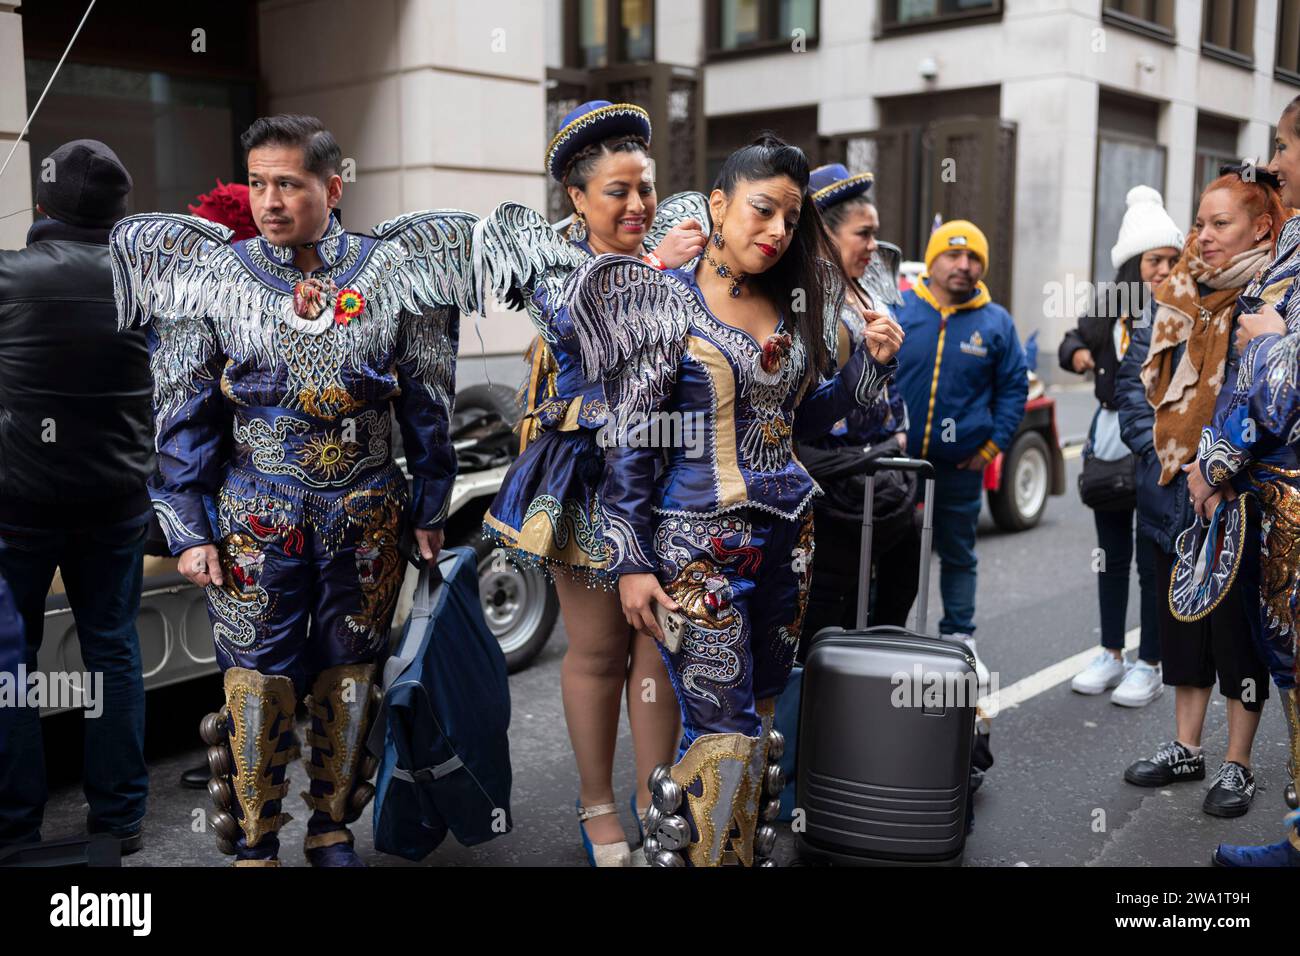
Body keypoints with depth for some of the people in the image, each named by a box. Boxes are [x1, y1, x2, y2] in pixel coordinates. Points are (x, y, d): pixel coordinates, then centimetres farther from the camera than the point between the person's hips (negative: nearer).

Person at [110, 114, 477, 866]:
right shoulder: (213, 274, -1)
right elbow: (184, 413, 0)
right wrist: (189, 529, -3)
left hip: (368, 519, 1)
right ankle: (254, 844, 20)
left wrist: (430, 508, 6)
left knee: (349, 674, 11)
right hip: (258, 518, -1)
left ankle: (334, 829, 29)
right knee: (259, 679, 2)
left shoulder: (391, 268, 0)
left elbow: (428, 401, 5)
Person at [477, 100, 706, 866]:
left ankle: (653, 800, 24)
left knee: (660, 645, 7)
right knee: (597, 652, 8)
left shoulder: (679, 239, 6)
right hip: (587, 479, -2)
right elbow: (577, 319, -18)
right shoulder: (550, 257, 1)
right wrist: (650, 265, -23)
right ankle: (598, 807, 26)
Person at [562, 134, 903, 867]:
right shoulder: (668, 302, -7)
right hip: (701, 546, -6)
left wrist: (871, 363, 6)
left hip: (788, 534, 6)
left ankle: (755, 852, 29)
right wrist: (631, 560, -11)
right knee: (723, 734, -5)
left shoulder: (791, 307, 10)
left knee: (762, 717, 14)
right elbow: (631, 438, -9)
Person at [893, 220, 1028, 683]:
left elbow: (1014, 387, 8)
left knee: (958, 555, 13)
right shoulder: (898, 309, -2)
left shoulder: (996, 322, 3)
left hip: (961, 466, 1)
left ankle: (960, 639, 25)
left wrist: (993, 445, 0)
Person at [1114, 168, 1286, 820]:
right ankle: (1186, 749, 28)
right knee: (1181, 618, 14)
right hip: (1172, 492, 6)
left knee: (1238, 624, 3)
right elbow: (1134, 376, 8)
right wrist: (1157, 450, -3)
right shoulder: (1174, 296, 9)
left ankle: (1237, 766, 16)